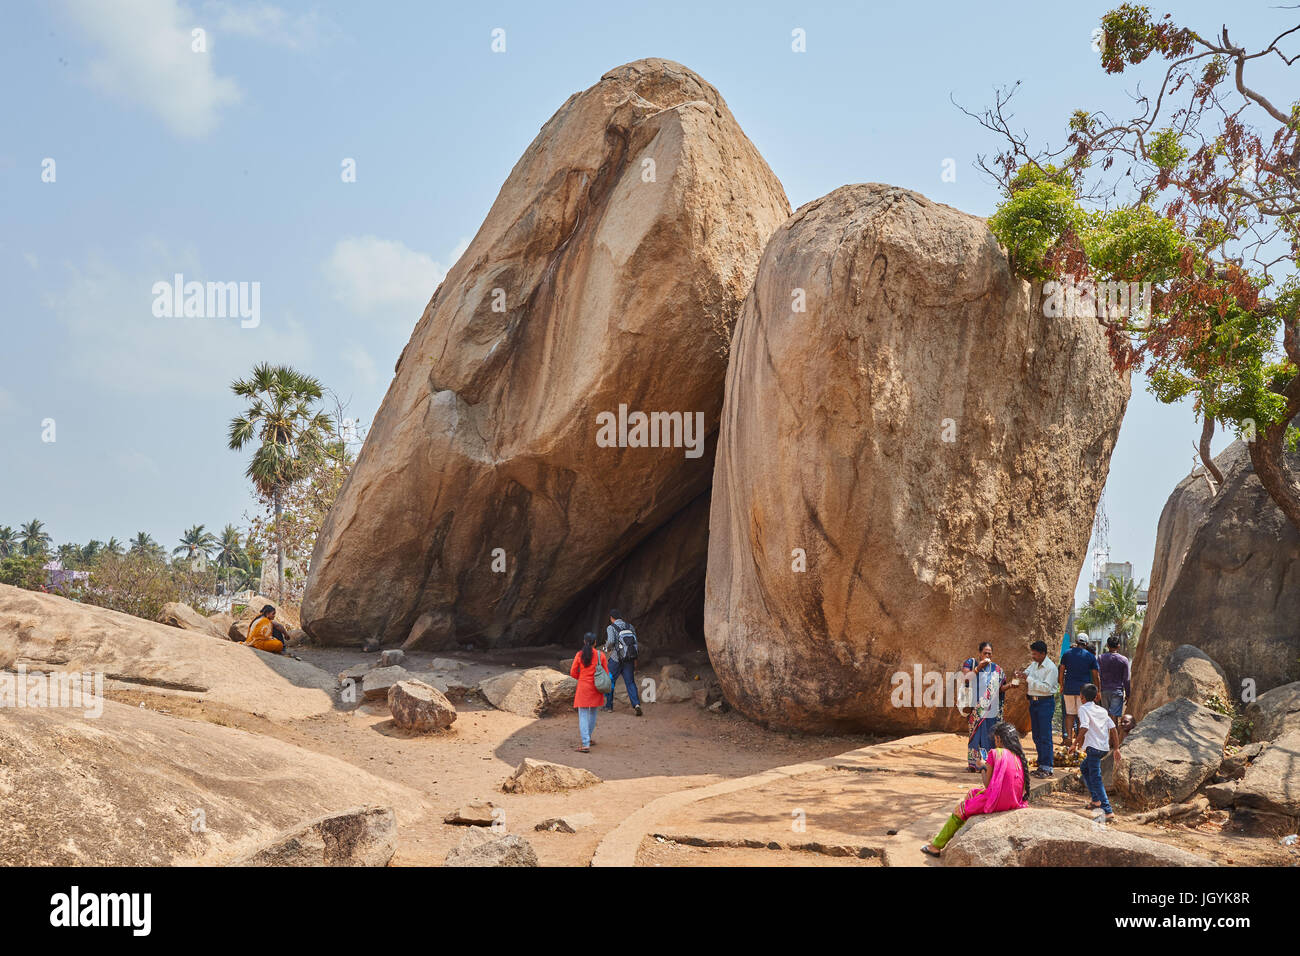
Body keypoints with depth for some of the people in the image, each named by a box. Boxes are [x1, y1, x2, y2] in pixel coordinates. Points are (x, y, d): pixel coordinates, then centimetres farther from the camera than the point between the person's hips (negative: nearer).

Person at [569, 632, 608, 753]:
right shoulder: (601, 655, -5)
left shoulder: (579, 655, -6)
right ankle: (588, 738, 33)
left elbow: (573, 673, -2)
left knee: (583, 716, -1)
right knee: (593, 713, 21)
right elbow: (606, 673, 0)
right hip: (596, 689, 2)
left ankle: (586, 744, -10)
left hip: (583, 688, -1)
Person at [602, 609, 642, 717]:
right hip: (630, 659, 4)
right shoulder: (630, 627, 9)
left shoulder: (611, 628, -6)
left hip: (616, 659, -4)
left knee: (610, 681, 13)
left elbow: (611, 641, -23)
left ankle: (608, 705, 19)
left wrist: (608, 648, 0)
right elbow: (635, 642, 9)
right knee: (630, 682, 6)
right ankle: (636, 704, -12)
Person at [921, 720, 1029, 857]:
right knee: (971, 794, 30)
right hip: (1014, 802, 7)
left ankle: (937, 845, 25)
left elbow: (987, 783, -9)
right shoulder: (1020, 756, 6)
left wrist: (984, 767, 8)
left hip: (996, 802, -7)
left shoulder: (995, 753, -12)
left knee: (960, 809, 15)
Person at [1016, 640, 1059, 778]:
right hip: (1033, 702, 8)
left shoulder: (1051, 668, -14)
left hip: (1045, 702, -8)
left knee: (1045, 736, -6)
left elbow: (1047, 687, -20)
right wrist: (1022, 674, -4)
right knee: (1036, 736, 11)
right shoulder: (1034, 664, 9)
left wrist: (1029, 679, -22)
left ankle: (1047, 768, -2)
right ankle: (1041, 765, 19)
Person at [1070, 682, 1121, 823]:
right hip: (1105, 748, 8)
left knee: (1096, 779, -7)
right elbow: (1113, 728, 10)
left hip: (1094, 747, -8)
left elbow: (1084, 727, -20)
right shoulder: (1102, 710, 16)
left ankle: (1108, 811, -17)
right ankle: (1096, 800, 27)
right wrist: (1116, 748, 12)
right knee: (1084, 769, 27)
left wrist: (1075, 744, -14)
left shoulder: (1083, 708, -5)